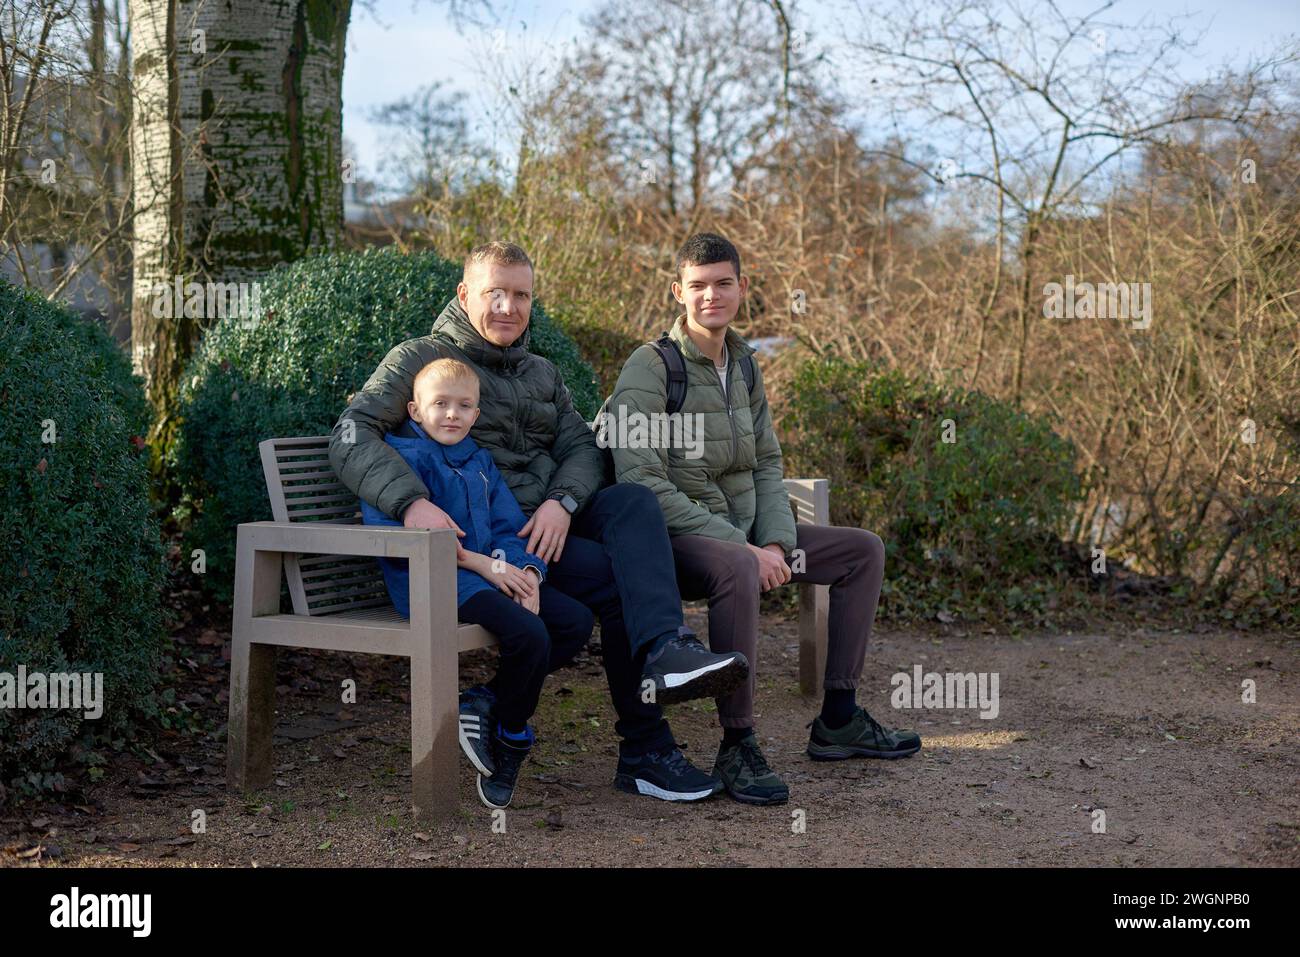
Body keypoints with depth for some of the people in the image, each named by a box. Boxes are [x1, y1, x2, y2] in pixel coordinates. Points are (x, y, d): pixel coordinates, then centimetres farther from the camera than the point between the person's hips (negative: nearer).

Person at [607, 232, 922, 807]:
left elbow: (767, 466, 14)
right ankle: (737, 747, -32)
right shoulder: (651, 367, -13)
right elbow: (642, 481, -22)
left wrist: (774, 542, -7)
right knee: (736, 569, -40)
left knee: (863, 550, 7)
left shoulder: (744, 366, 12)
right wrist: (742, 547, -24)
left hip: (742, 536, 9)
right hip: (677, 541, -8)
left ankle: (837, 720, 9)